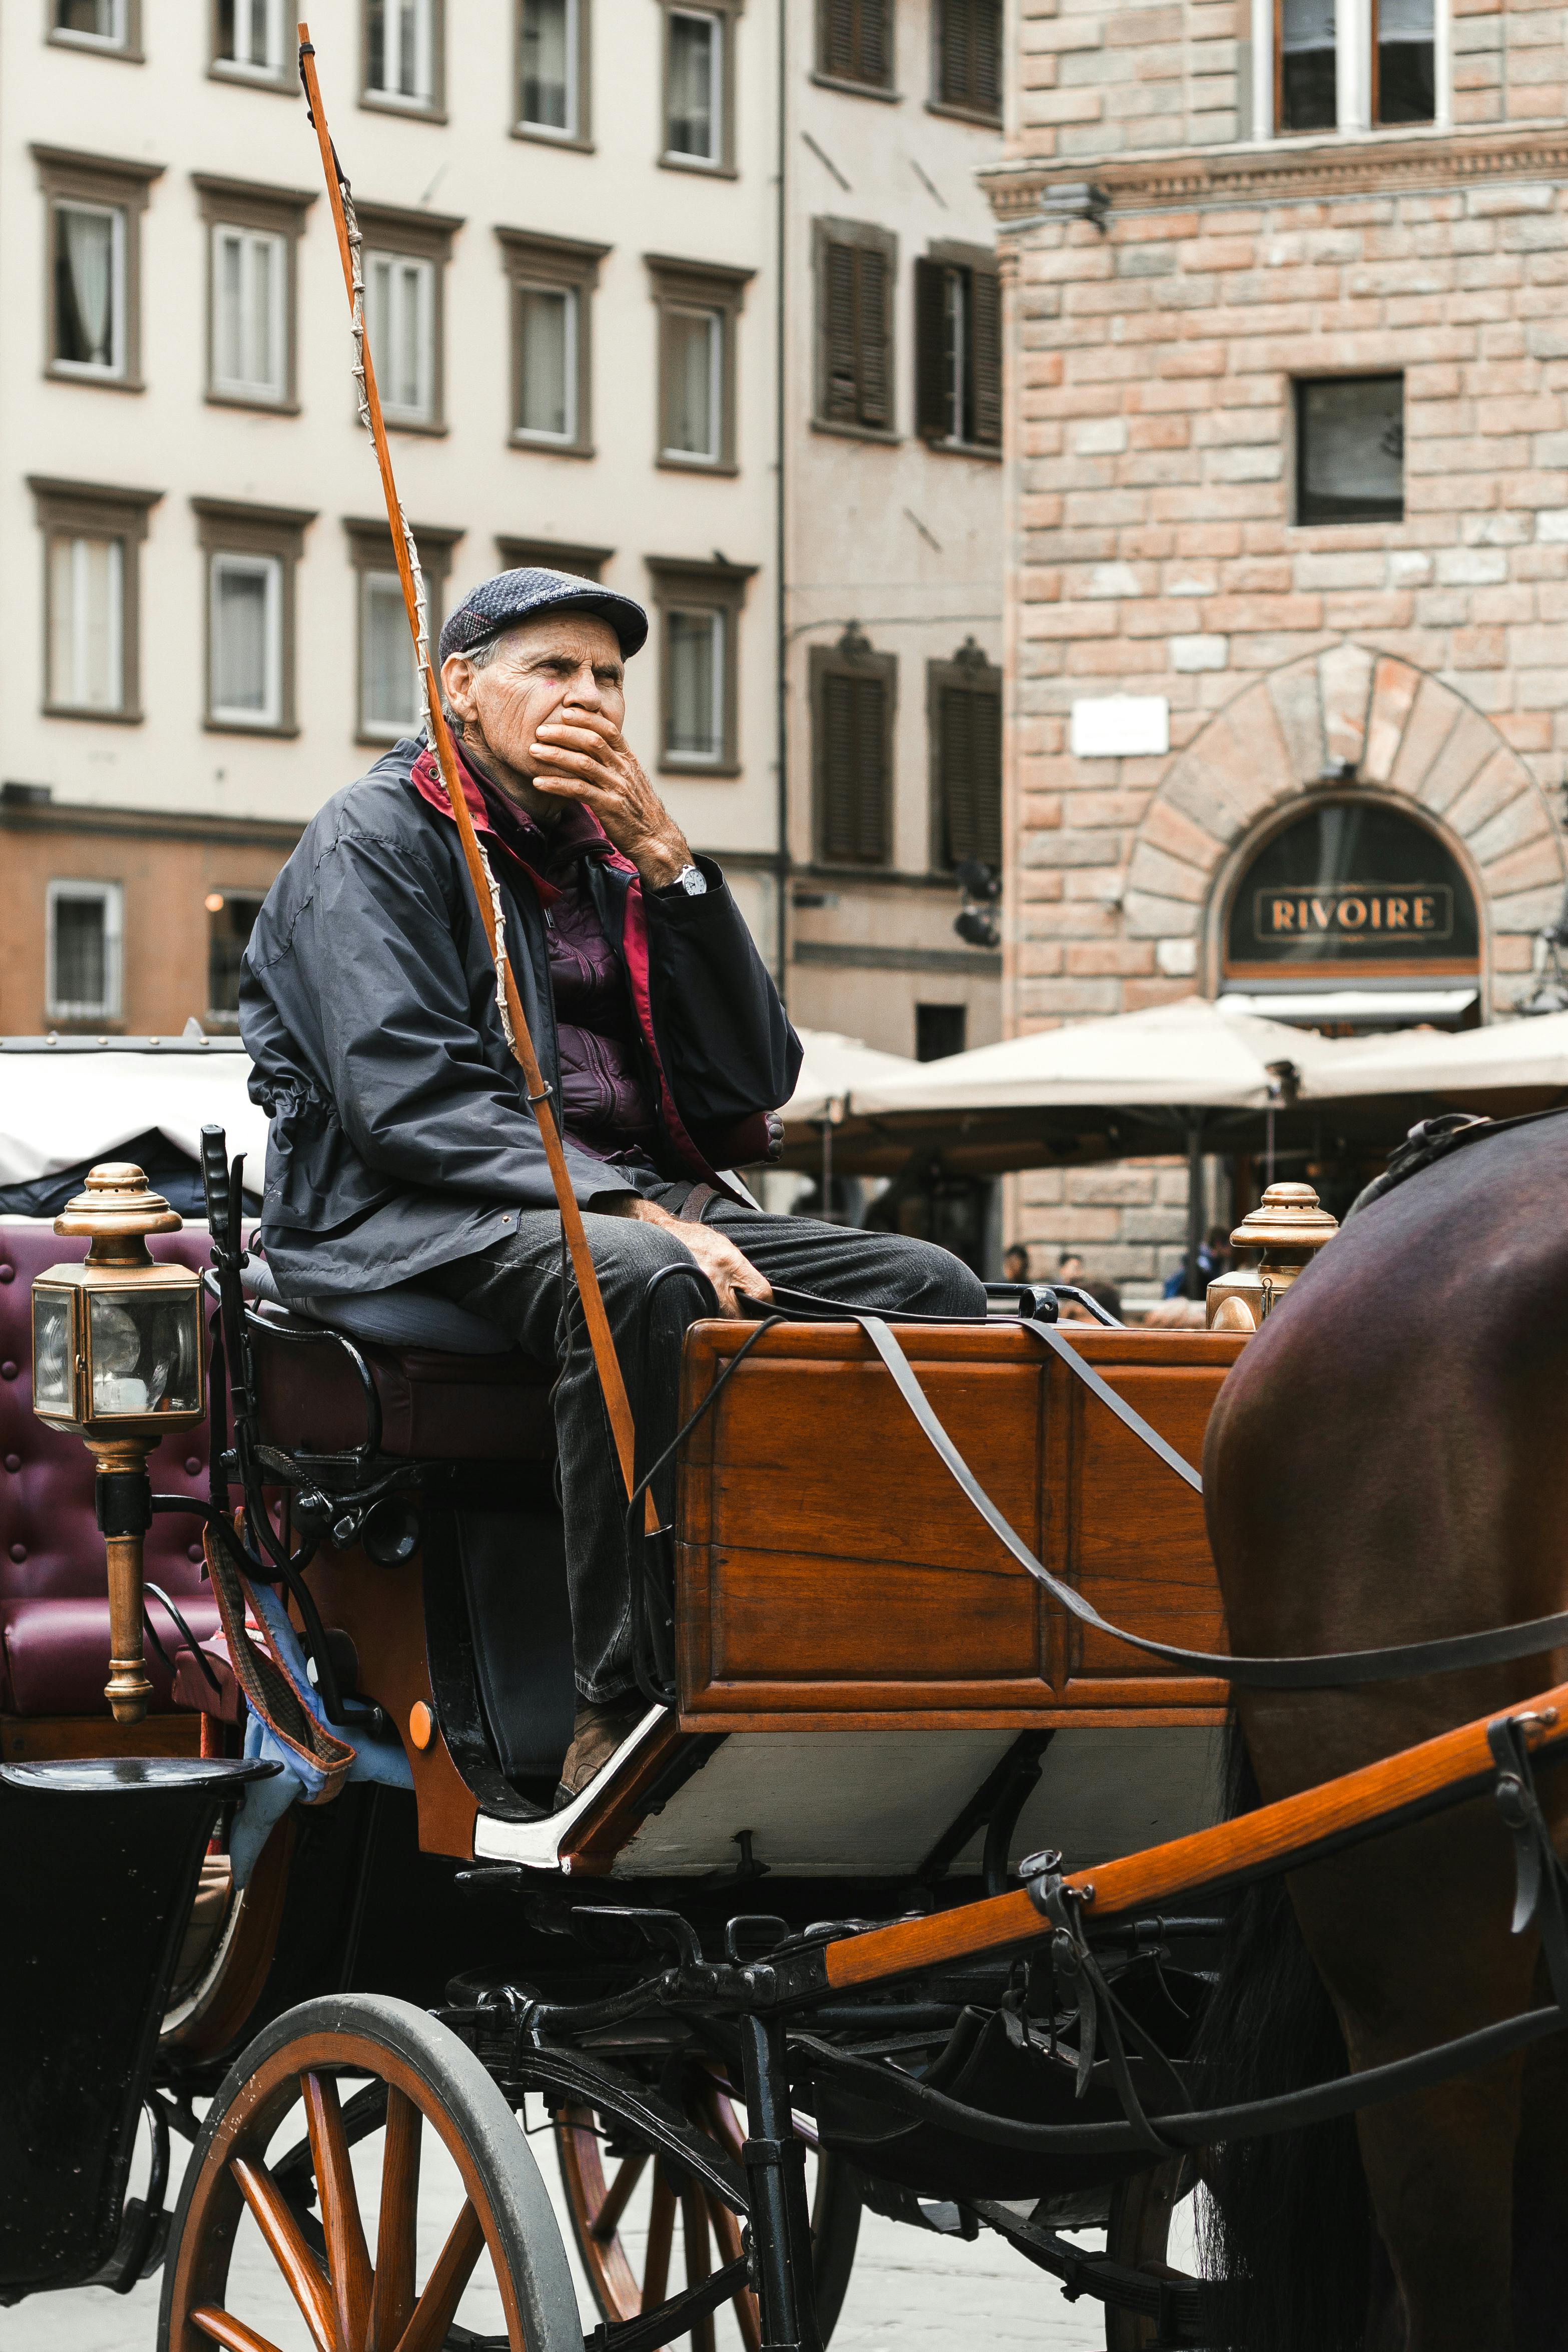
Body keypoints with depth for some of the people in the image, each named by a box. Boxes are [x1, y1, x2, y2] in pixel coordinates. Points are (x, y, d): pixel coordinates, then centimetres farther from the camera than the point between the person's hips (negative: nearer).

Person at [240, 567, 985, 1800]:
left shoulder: (613, 858, 22)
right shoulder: (375, 839, 2)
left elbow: (755, 1083, 9)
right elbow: (408, 1099, -13)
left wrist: (664, 858, -1)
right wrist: (627, 1212, -25)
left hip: (642, 1201, 7)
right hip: (422, 1219, -7)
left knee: (929, 1284, -14)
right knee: (636, 1283, -39)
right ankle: (624, 1708, -39)